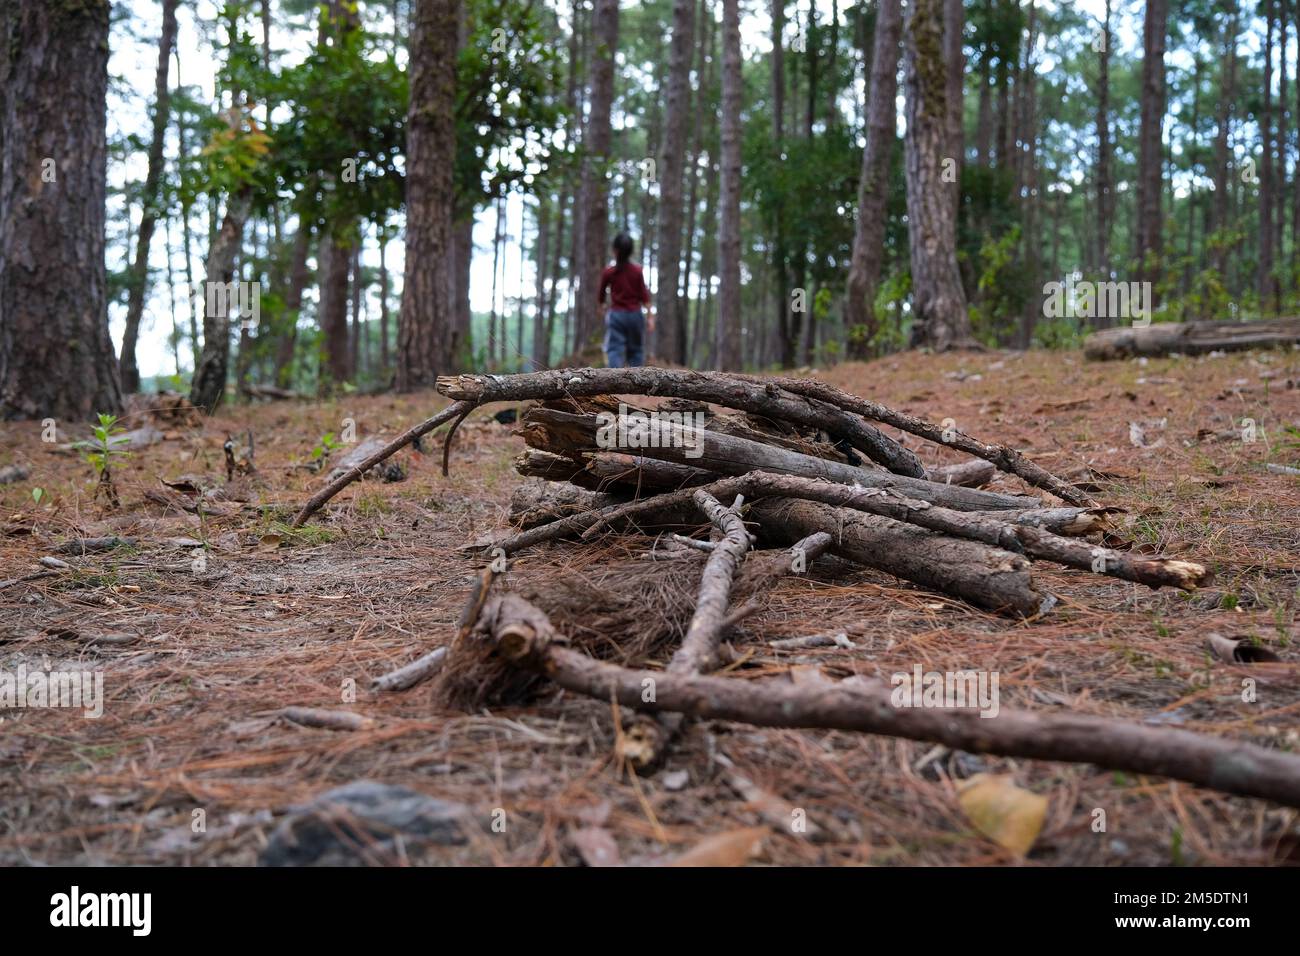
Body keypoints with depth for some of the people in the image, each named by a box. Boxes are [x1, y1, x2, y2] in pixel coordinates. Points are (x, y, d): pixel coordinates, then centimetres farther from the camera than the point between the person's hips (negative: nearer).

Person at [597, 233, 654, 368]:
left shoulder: (608, 272, -3)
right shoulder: (637, 271, -4)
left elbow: (602, 292, 11)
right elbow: (644, 295, -4)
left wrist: (602, 307, 31)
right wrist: (650, 316, 0)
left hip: (616, 315, -1)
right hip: (635, 315, 1)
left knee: (615, 350, -4)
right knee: (636, 350, 11)